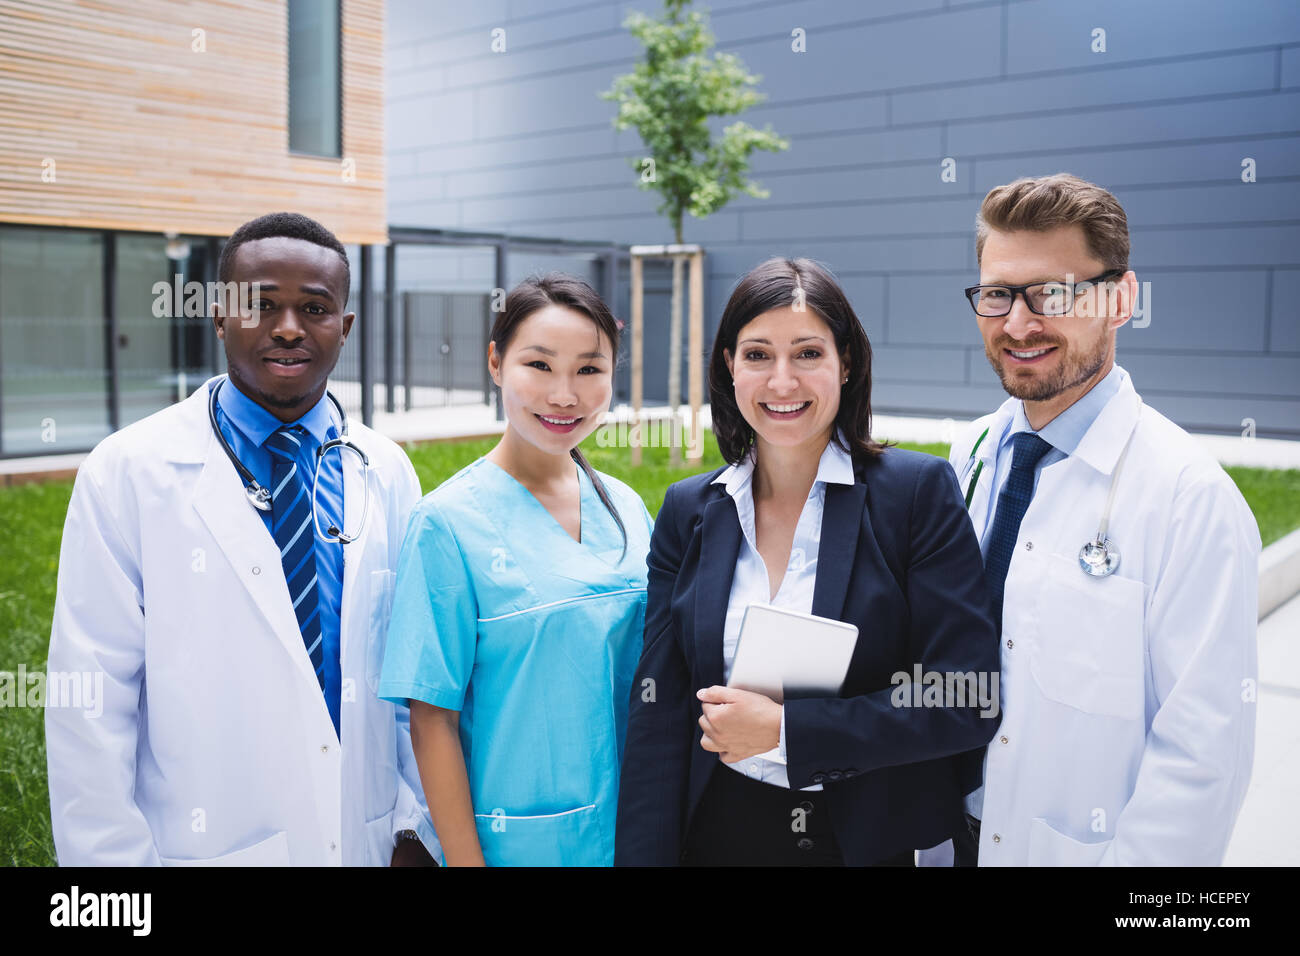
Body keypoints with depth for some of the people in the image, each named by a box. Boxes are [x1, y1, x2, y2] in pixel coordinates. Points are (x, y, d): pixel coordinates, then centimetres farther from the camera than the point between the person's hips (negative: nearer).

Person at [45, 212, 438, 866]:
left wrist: (420, 825, 0)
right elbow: (91, 710, -10)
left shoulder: (386, 472, 1)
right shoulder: (127, 473, -9)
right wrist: (113, 858, -11)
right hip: (208, 848, -2)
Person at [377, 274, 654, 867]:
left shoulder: (626, 510, 1)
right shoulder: (448, 523, -14)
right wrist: (466, 858, -12)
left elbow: (650, 674, 8)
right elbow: (432, 718, -12)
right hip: (516, 841, -4)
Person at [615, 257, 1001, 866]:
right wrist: (642, 855, -11)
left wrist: (783, 729, -18)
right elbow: (657, 713, -3)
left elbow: (968, 702, -15)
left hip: (874, 838, -2)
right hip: (718, 835, 2)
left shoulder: (920, 492, -10)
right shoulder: (688, 511, -2)